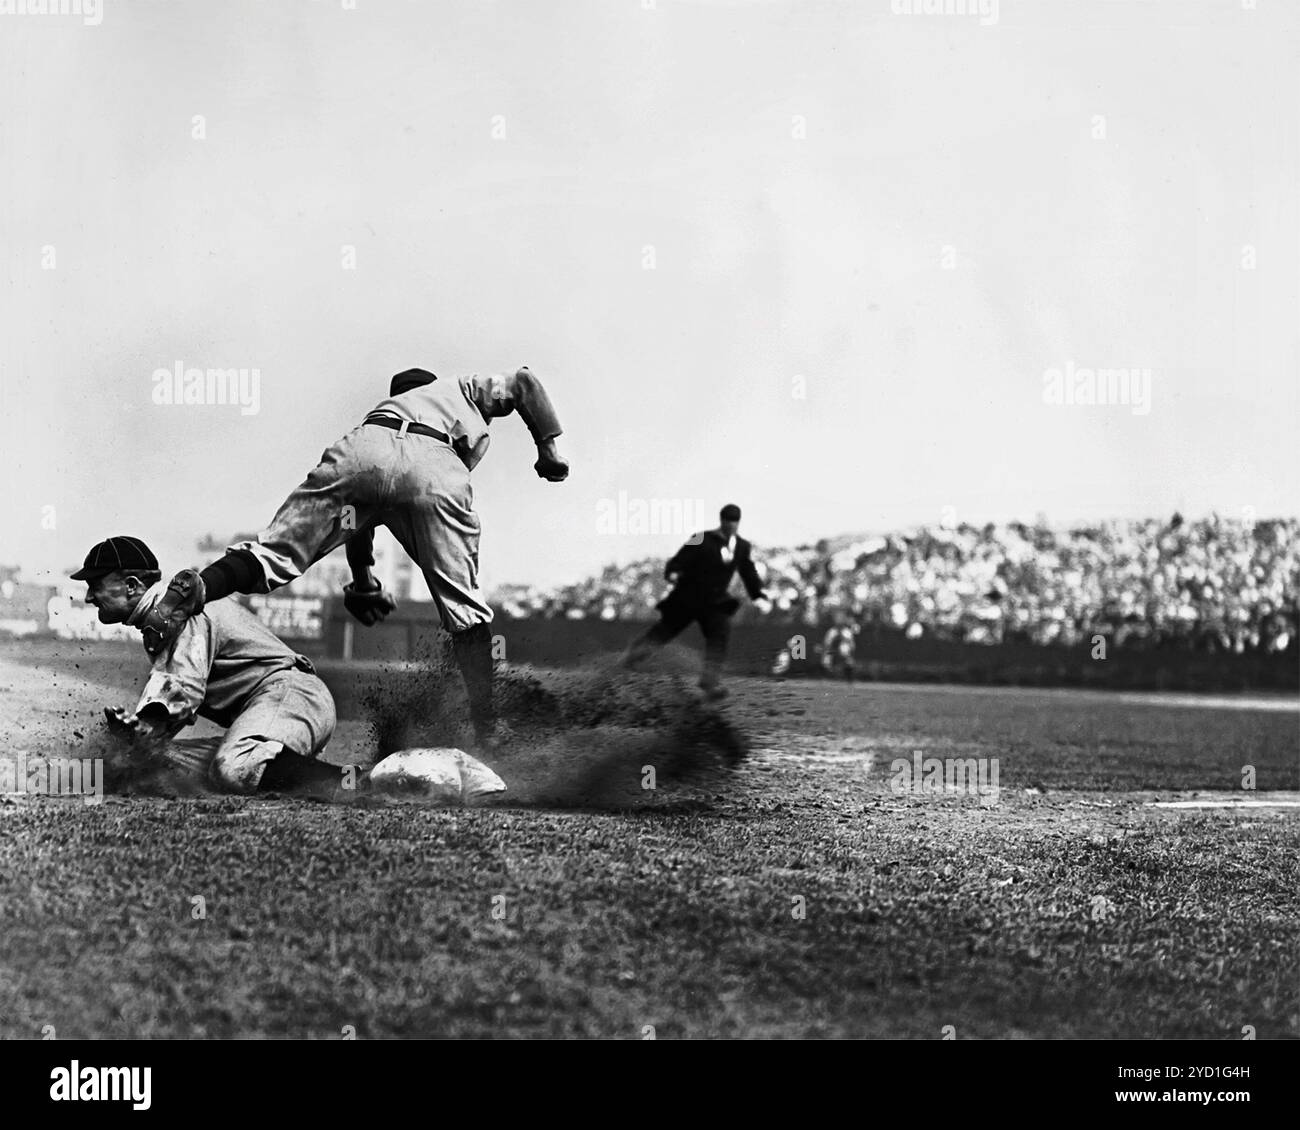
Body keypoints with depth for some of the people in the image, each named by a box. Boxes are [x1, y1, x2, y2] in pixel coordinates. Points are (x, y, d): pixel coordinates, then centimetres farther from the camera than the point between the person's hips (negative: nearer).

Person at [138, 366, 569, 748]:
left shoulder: (383, 407, 46)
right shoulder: (463, 389, 42)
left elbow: (359, 513, 43)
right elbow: (523, 382, 23)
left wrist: (363, 583, 50)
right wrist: (548, 449, 30)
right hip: (435, 474, -3)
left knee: (274, 555, -1)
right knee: (465, 608, 5)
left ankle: (195, 590, -29)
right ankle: (486, 730, 0)